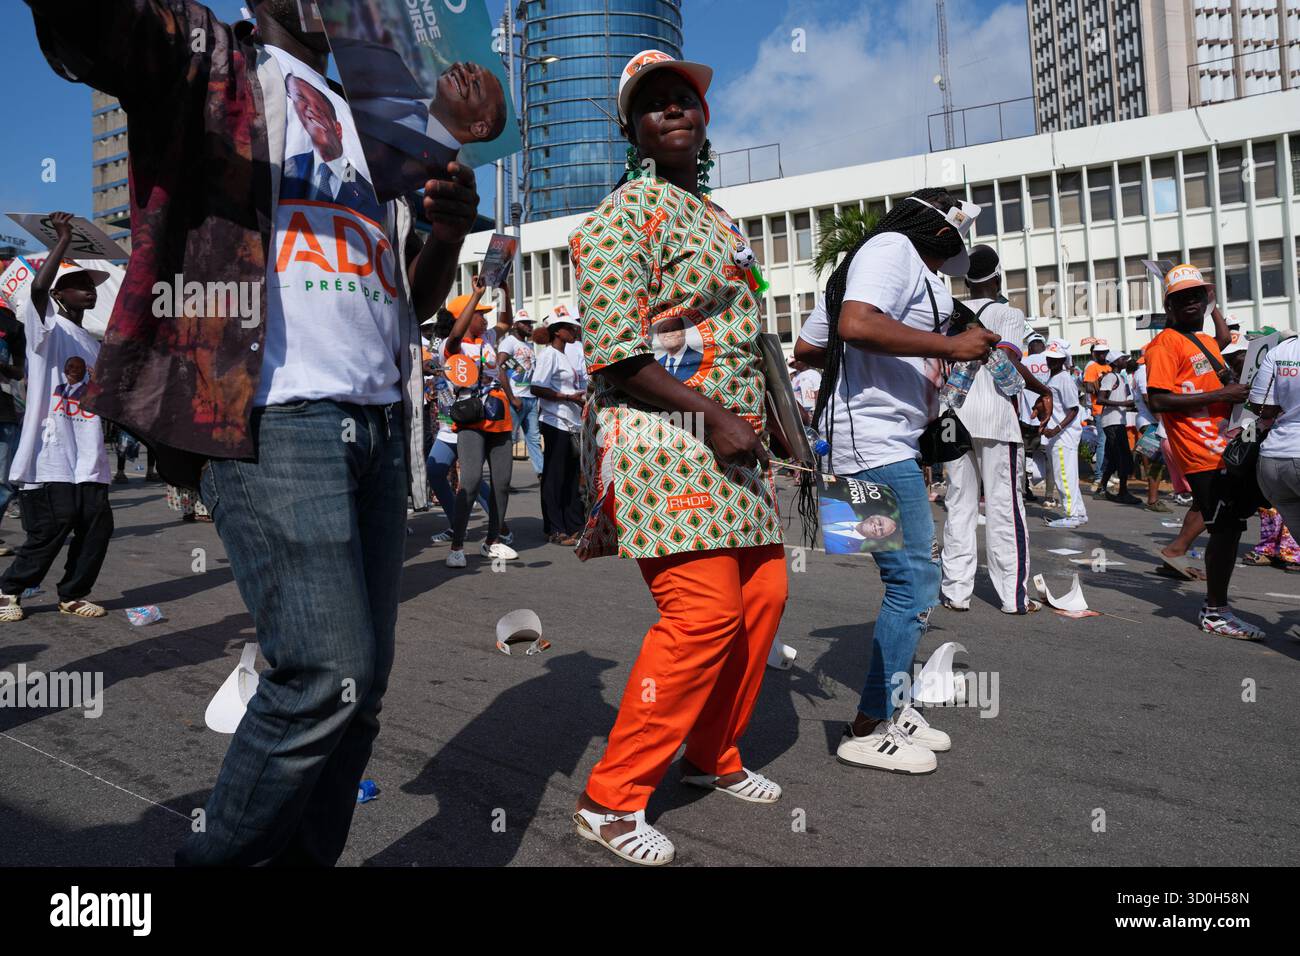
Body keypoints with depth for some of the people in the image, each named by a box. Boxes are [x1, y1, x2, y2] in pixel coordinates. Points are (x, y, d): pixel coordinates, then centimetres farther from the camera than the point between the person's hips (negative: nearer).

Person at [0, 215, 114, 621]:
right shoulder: (47, 325, 0)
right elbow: (38, 287, -21)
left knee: (98, 525, 2)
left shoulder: (92, 343, 22)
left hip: (88, 458, 7)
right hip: (51, 454, -7)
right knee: (50, 529, -6)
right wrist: (63, 241, -22)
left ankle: (73, 594, 18)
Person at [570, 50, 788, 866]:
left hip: (733, 439, 9)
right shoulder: (623, 217, -5)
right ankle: (612, 800, 0)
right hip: (662, 438, -9)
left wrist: (760, 421, 17)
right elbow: (617, 353, -16)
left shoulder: (720, 219, 24)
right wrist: (714, 417, -20)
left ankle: (713, 756, 27)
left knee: (763, 596, 7)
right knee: (704, 614, -15)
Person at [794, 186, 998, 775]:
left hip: (885, 444, 11)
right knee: (914, 582, -7)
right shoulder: (894, 247, -6)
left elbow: (807, 348, 27)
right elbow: (856, 325, -25)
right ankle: (869, 730, 4)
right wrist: (949, 345, -19)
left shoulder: (863, 262, 25)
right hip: (877, 444, -11)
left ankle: (894, 708, 27)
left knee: (910, 579, 17)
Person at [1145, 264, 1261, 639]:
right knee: (1226, 528, -4)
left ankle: (1215, 605, 26)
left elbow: (1224, 338, 43)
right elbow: (1157, 400, -21)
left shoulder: (1205, 340, 18)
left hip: (1226, 450, 9)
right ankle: (1215, 612, 8)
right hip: (1205, 454, -9)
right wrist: (1219, 395, -21)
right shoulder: (1166, 343, -10)